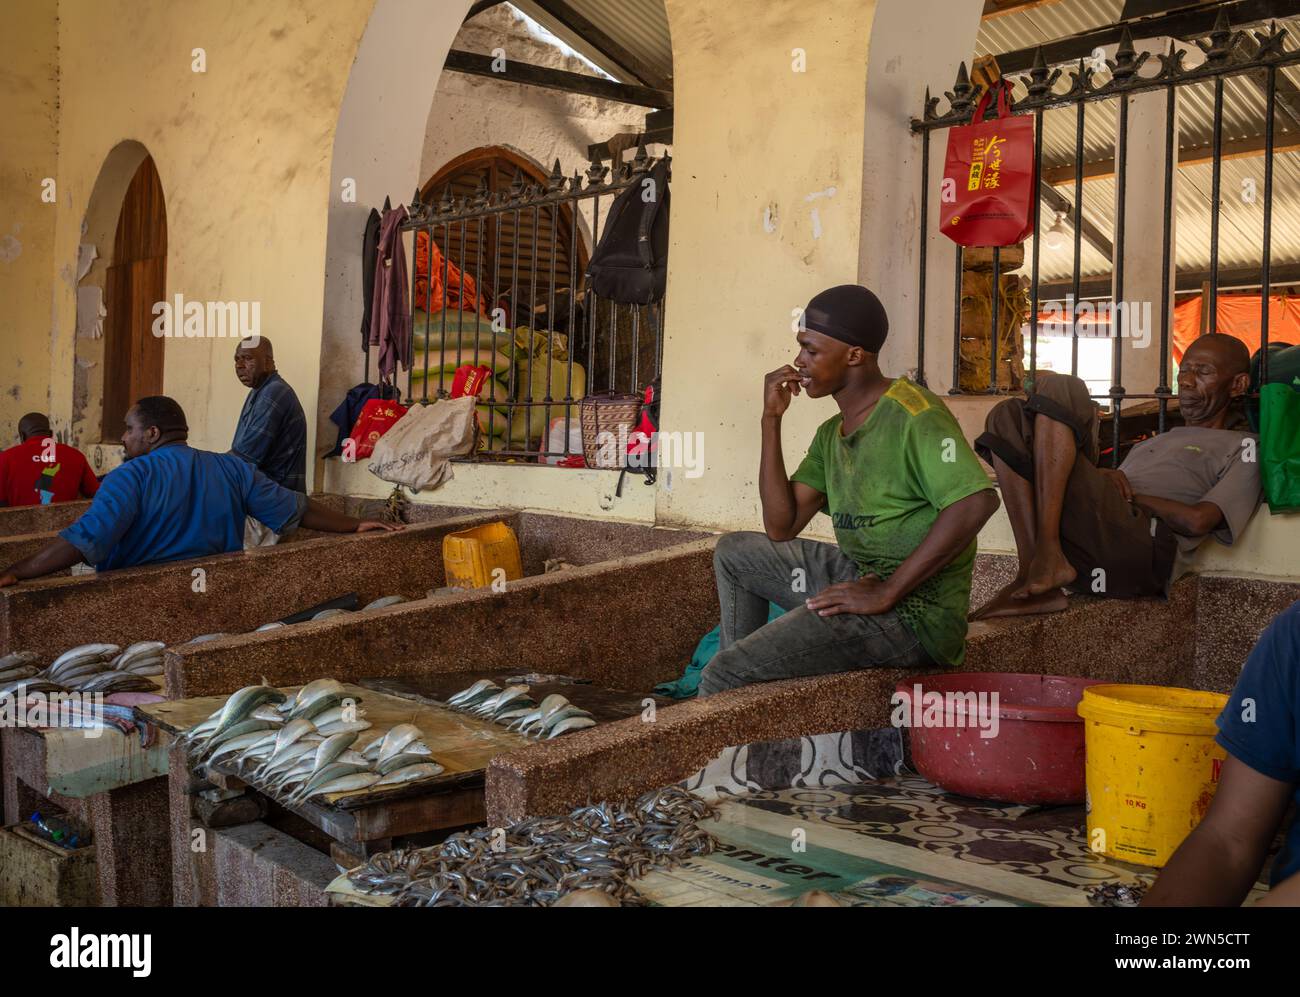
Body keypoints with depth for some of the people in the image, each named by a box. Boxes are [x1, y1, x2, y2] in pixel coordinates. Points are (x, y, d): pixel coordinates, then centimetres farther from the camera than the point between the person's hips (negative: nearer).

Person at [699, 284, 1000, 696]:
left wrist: (886, 593, -25)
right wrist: (771, 418, 3)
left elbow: (977, 501, -28)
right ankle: (738, 687, 20)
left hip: (914, 611, -9)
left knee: (724, 676, -13)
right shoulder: (832, 433, 13)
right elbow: (781, 527, 8)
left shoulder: (912, 413, -15)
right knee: (734, 552, 18)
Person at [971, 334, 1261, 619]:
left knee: (1058, 387, -11)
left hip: (1140, 551, -7)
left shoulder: (1243, 448, 16)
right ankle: (1034, 581, -17)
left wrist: (1130, 494, 5)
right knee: (1008, 415, -2)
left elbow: (1197, 521, -4)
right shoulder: (1156, 442, 38)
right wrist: (1107, 479, 3)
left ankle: (1048, 557, -24)